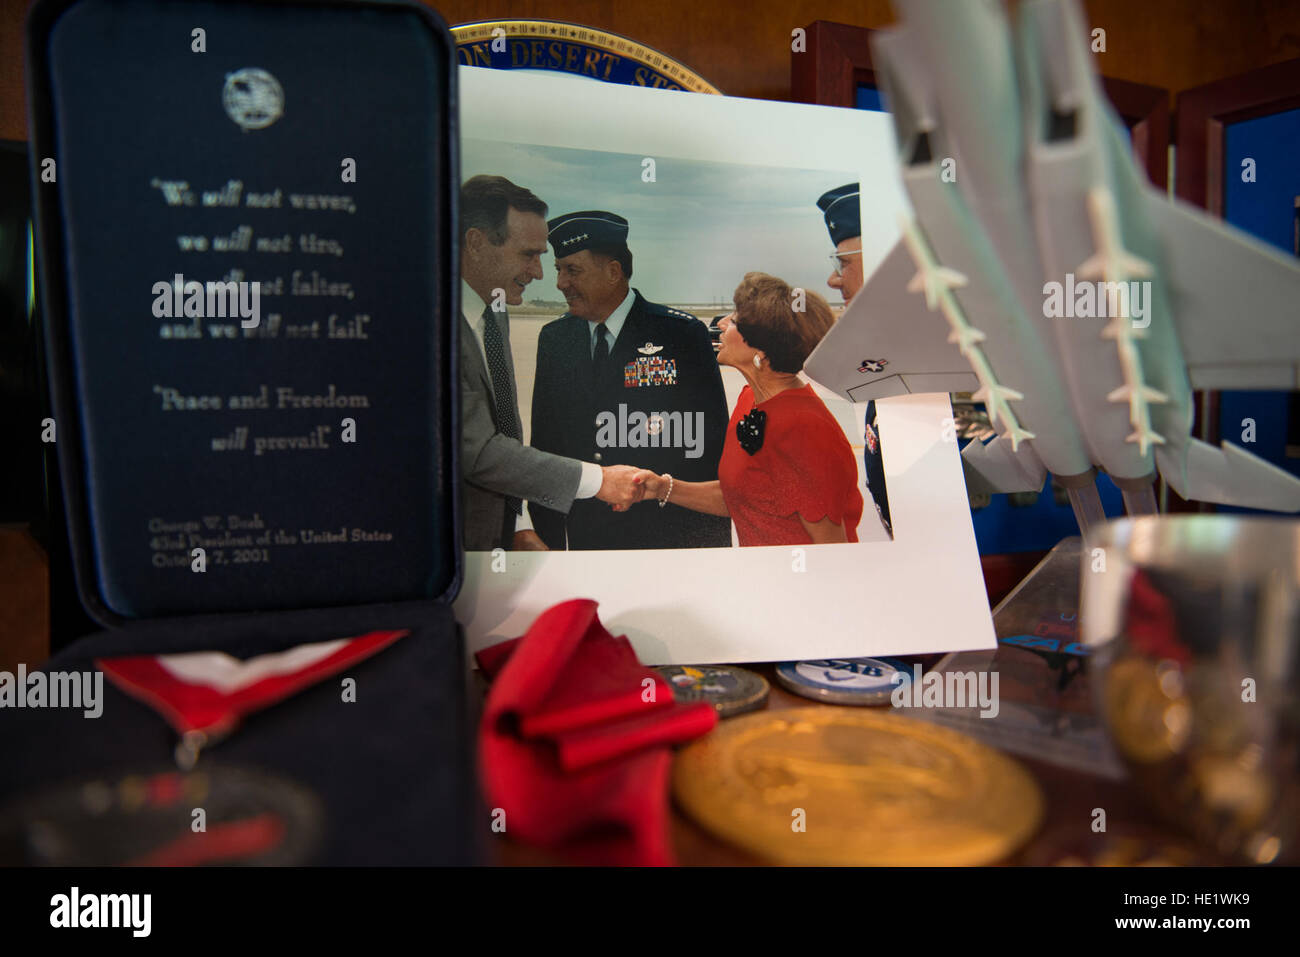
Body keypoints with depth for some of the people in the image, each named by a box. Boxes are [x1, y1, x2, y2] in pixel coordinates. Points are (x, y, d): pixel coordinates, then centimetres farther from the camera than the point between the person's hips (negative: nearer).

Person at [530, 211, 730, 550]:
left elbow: (712, 439, -8)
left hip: (670, 532, -3)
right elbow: (545, 443, 8)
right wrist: (548, 540, 3)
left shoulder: (684, 334, -8)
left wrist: (713, 542, -10)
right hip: (584, 536, 4)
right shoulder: (553, 338, 6)